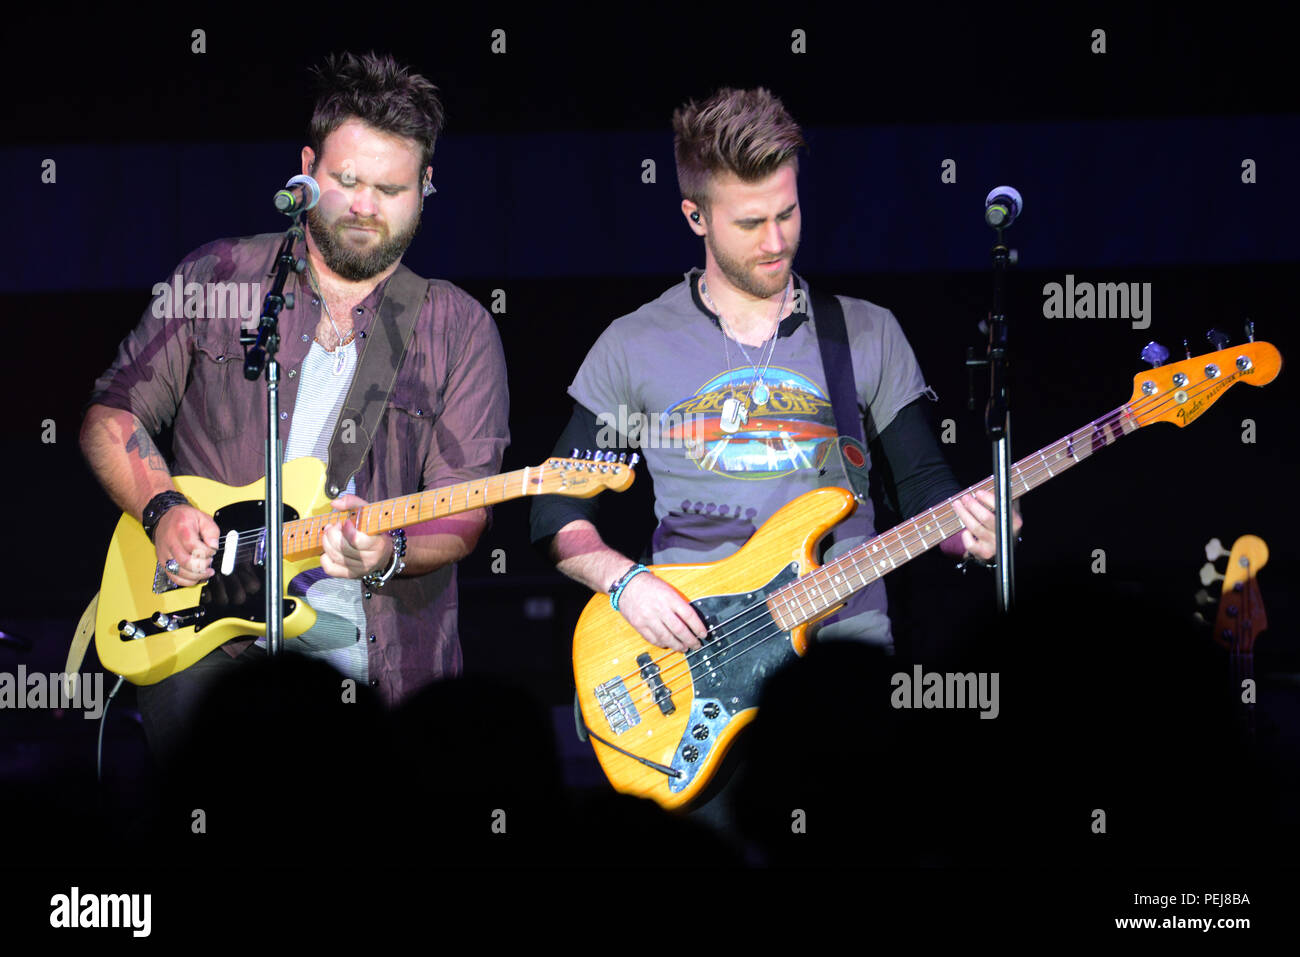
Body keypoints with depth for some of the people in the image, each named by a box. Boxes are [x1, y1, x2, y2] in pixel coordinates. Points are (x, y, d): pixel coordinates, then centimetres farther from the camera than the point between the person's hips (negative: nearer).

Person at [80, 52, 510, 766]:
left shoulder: (457, 329, 8)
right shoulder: (215, 279, 10)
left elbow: (462, 512, 2)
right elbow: (110, 416, 14)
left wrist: (388, 554, -19)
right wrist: (163, 511, -4)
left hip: (373, 650, 0)